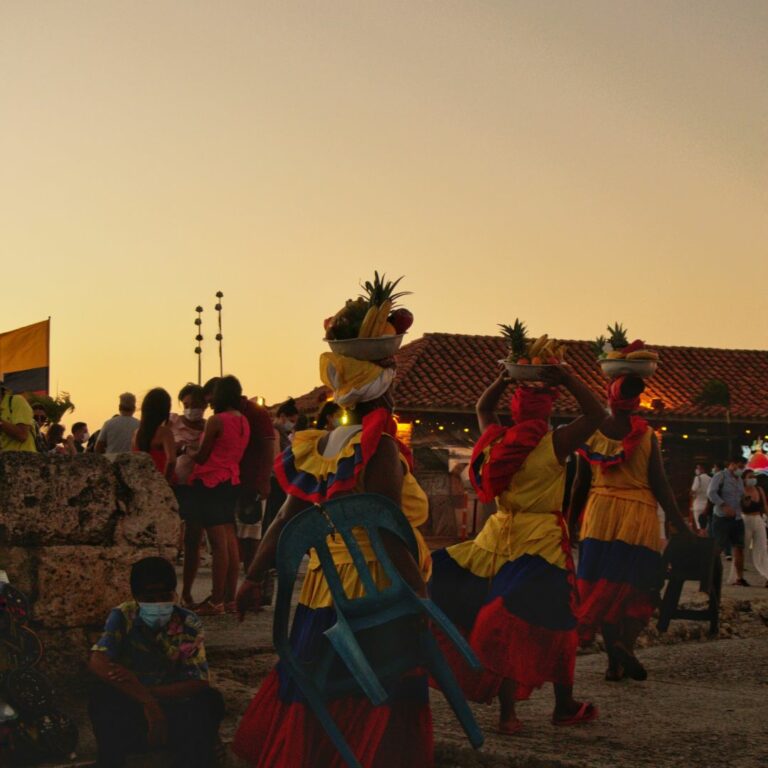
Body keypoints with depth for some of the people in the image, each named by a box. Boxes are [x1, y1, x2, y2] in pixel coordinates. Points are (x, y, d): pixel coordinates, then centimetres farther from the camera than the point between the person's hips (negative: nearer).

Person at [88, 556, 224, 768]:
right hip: (131, 705, 0)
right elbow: (97, 662, -26)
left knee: (210, 700, -28)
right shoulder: (122, 617, -12)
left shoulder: (189, 624, -10)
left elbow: (199, 682, -16)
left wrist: (148, 691, -32)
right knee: (102, 693, -29)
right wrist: (147, 701, -35)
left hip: (175, 705, 0)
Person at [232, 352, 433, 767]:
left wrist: (253, 577, 12)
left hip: (323, 590, 8)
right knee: (373, 715, -2)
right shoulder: (380, 448, -13)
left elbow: (285, 521, 9)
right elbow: (389, 534, -19)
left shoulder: (321, 447, 10)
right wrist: (421, 594, -17)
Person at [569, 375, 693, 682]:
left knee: (602, 586, 7)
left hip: (600, 512, 2)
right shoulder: (646, 435, -5)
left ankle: (616, 658, 4)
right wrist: (678, 523, 2)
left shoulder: (590, 433, 1)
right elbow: (659, 484, -5)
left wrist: (571, 522, 16)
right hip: (638, 517, -2)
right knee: (635, 587, 5)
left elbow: (580, 483, 6)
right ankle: (625, 644, -15)